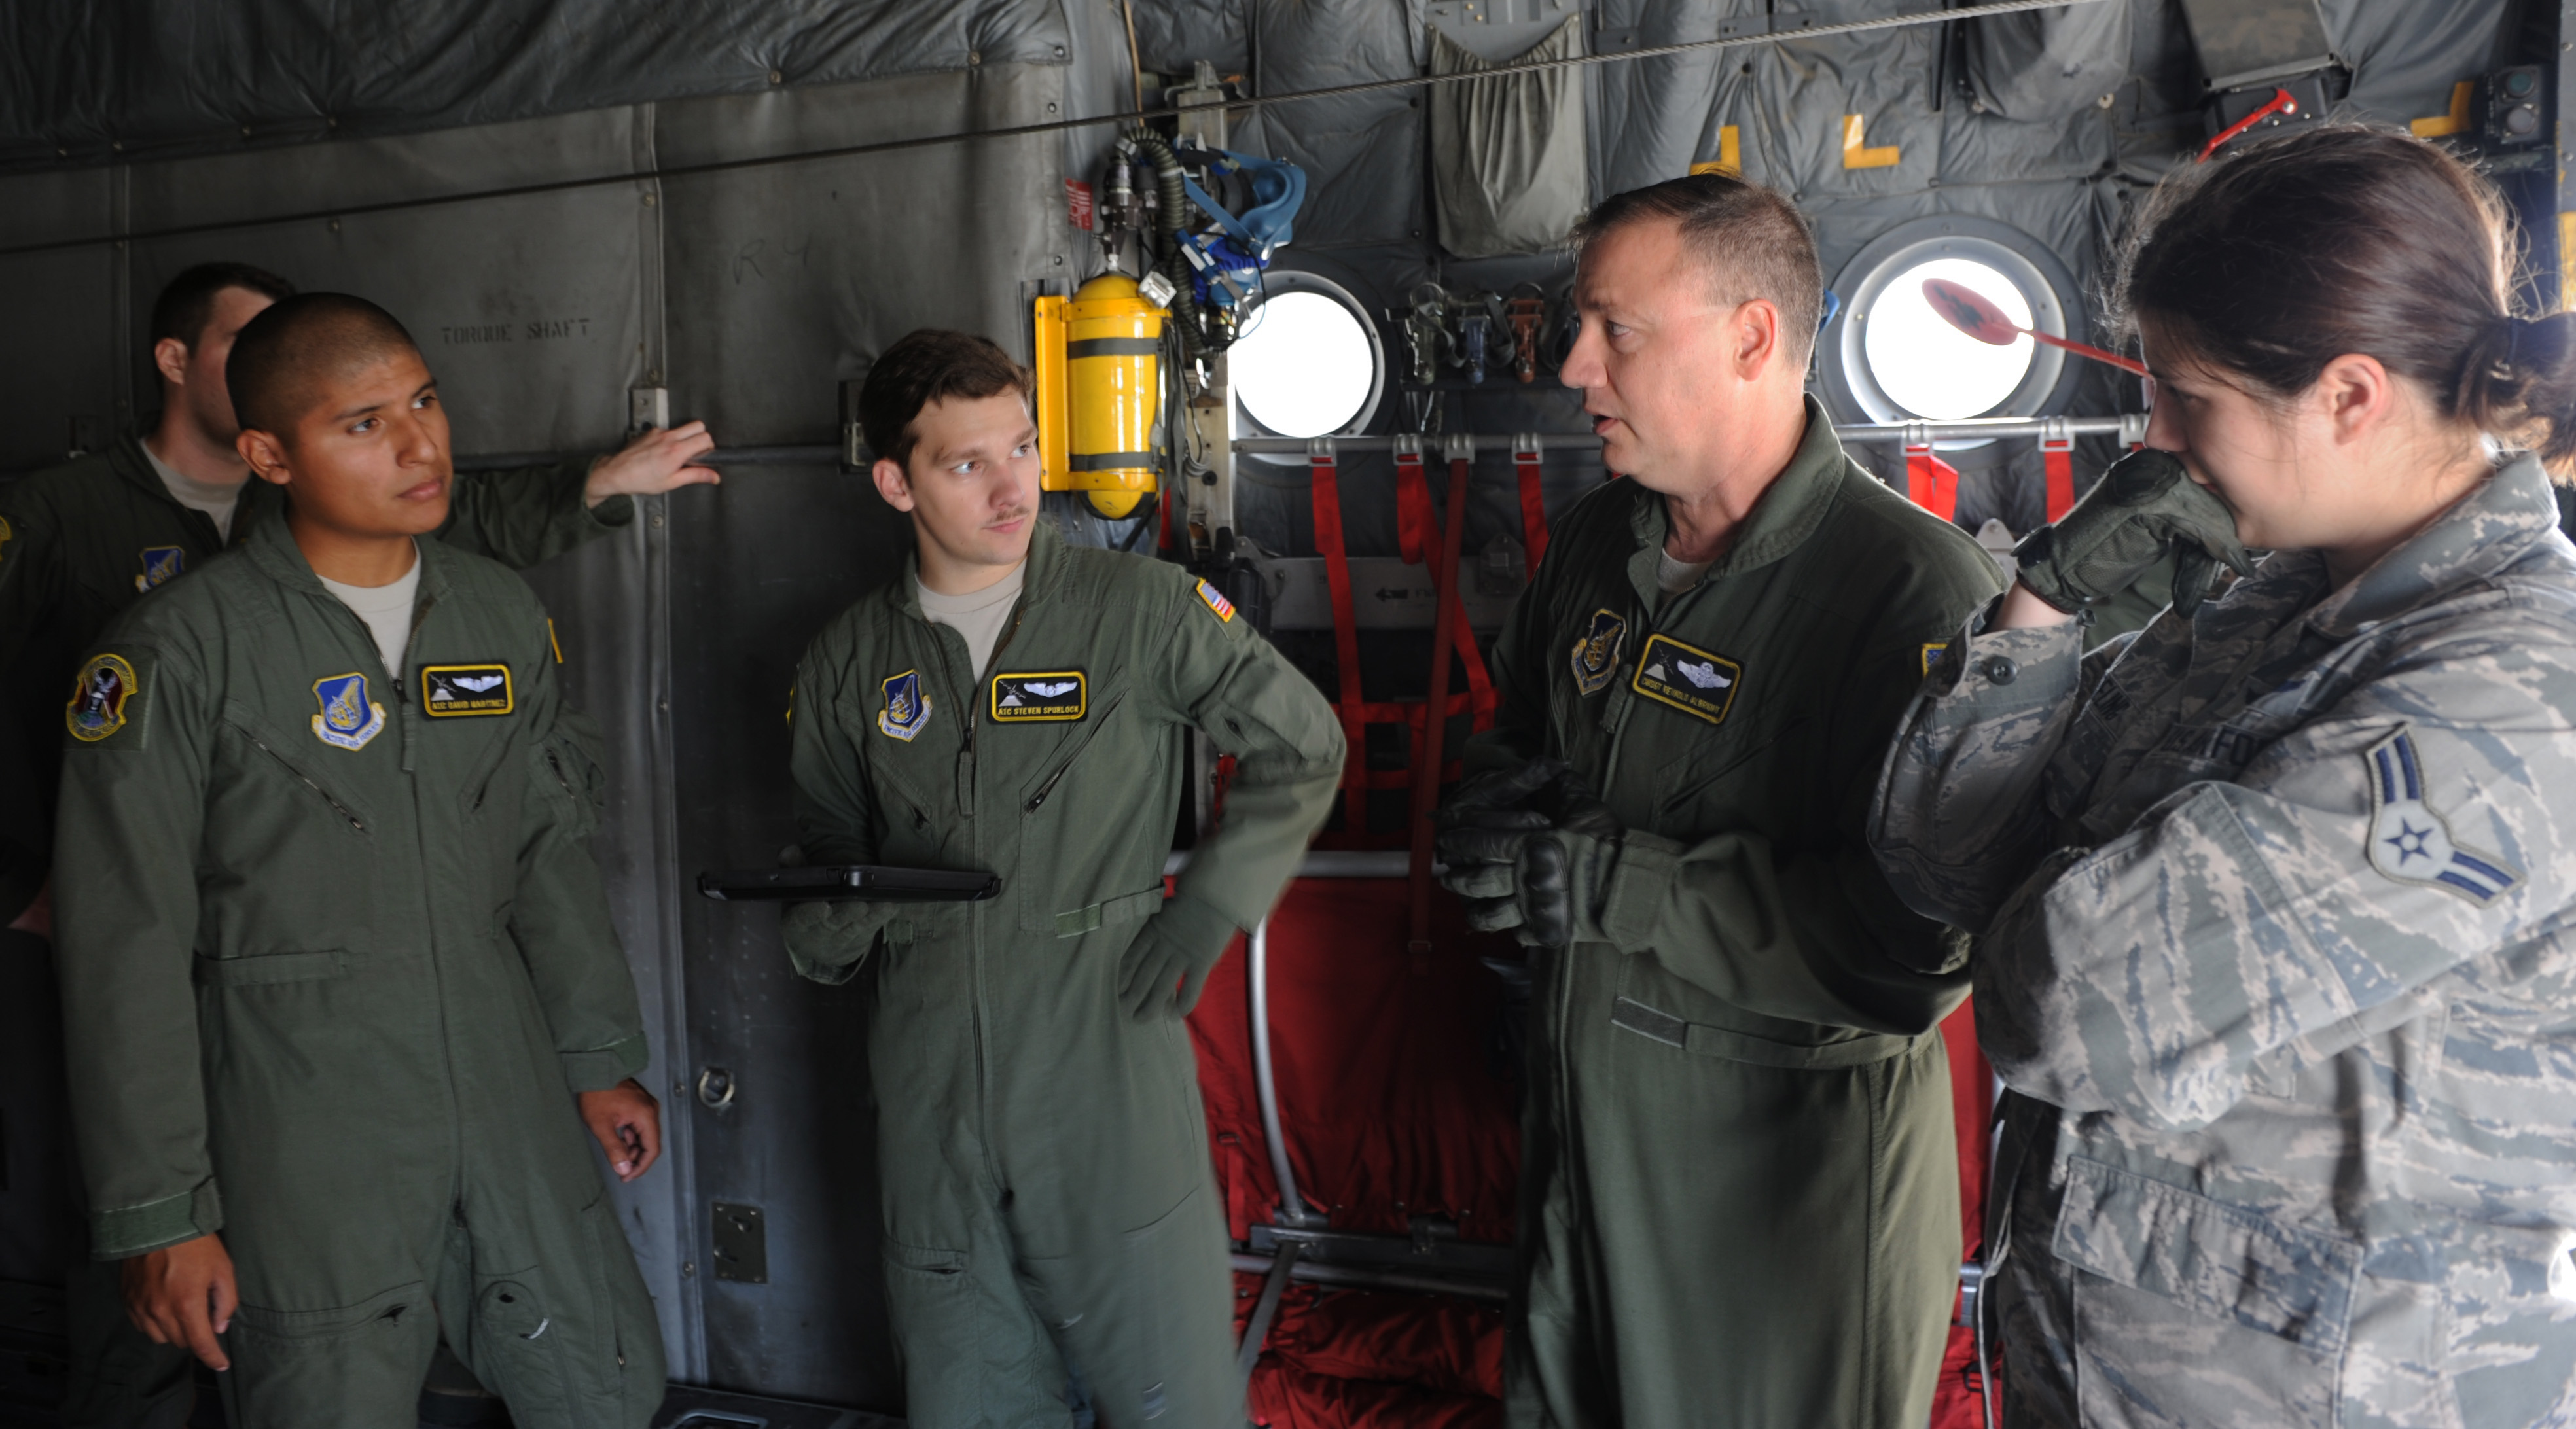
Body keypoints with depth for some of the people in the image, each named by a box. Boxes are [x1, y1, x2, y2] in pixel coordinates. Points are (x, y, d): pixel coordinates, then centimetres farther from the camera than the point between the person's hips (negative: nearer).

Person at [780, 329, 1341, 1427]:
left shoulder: (1141, 612, -3)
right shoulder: (848, 664, 7)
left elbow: (1302, 747, 6)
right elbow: (824, 854, 16)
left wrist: (1214, 902, -3)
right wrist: (831, 927, -7)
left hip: (1109, 1080, -3)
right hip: (933, 1107, 3)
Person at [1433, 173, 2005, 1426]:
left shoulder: (1914, 589, -22)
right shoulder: (1597, 543, 4)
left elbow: (1912, 948, -30)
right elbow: (1517, 731, 20)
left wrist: (1606, 881, -27)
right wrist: (1503, 795, -4)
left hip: (1788, 1185, -6)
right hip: (1583, 1128, 7)